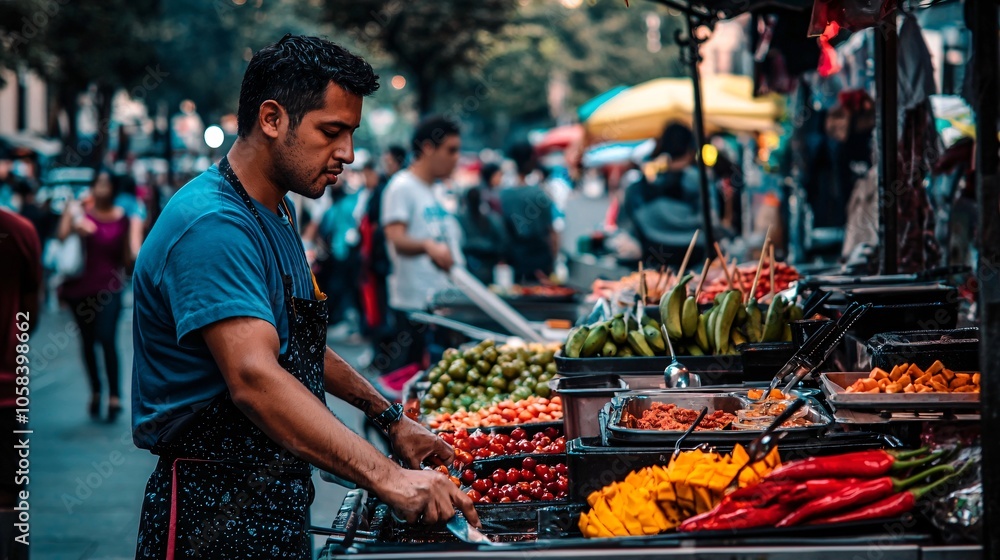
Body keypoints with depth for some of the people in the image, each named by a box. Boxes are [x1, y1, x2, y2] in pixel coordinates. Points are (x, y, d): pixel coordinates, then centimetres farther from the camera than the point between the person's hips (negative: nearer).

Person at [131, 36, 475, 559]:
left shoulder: (275, 212, 13)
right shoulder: (212, 226, -21)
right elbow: (254, 380, -33)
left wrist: (389, 418, 17)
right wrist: (387, 477, -38)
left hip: (276, 509, 10)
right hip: (217, 517, -10)